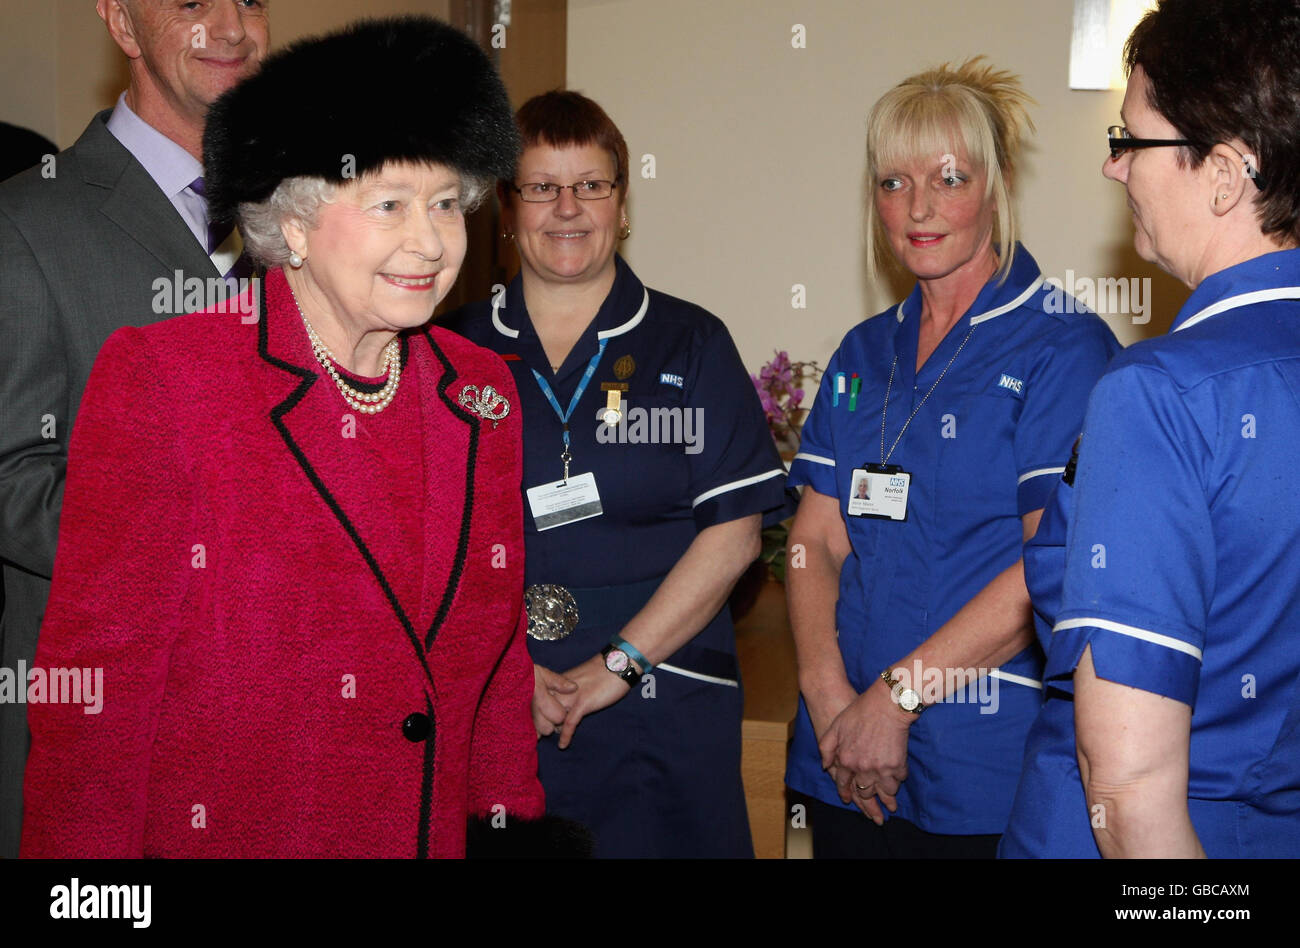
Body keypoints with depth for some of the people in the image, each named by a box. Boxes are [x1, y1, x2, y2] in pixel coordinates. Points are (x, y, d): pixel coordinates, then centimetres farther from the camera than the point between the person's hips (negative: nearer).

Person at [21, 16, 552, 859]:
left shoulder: (485, 396, 1)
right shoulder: (159, 379, -14)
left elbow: (503, 663, 8)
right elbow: (93, 679, -13)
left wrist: (509, 816, 5)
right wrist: (84, 849, -14)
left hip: (440, 835, 5)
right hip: (210, 833, -4)